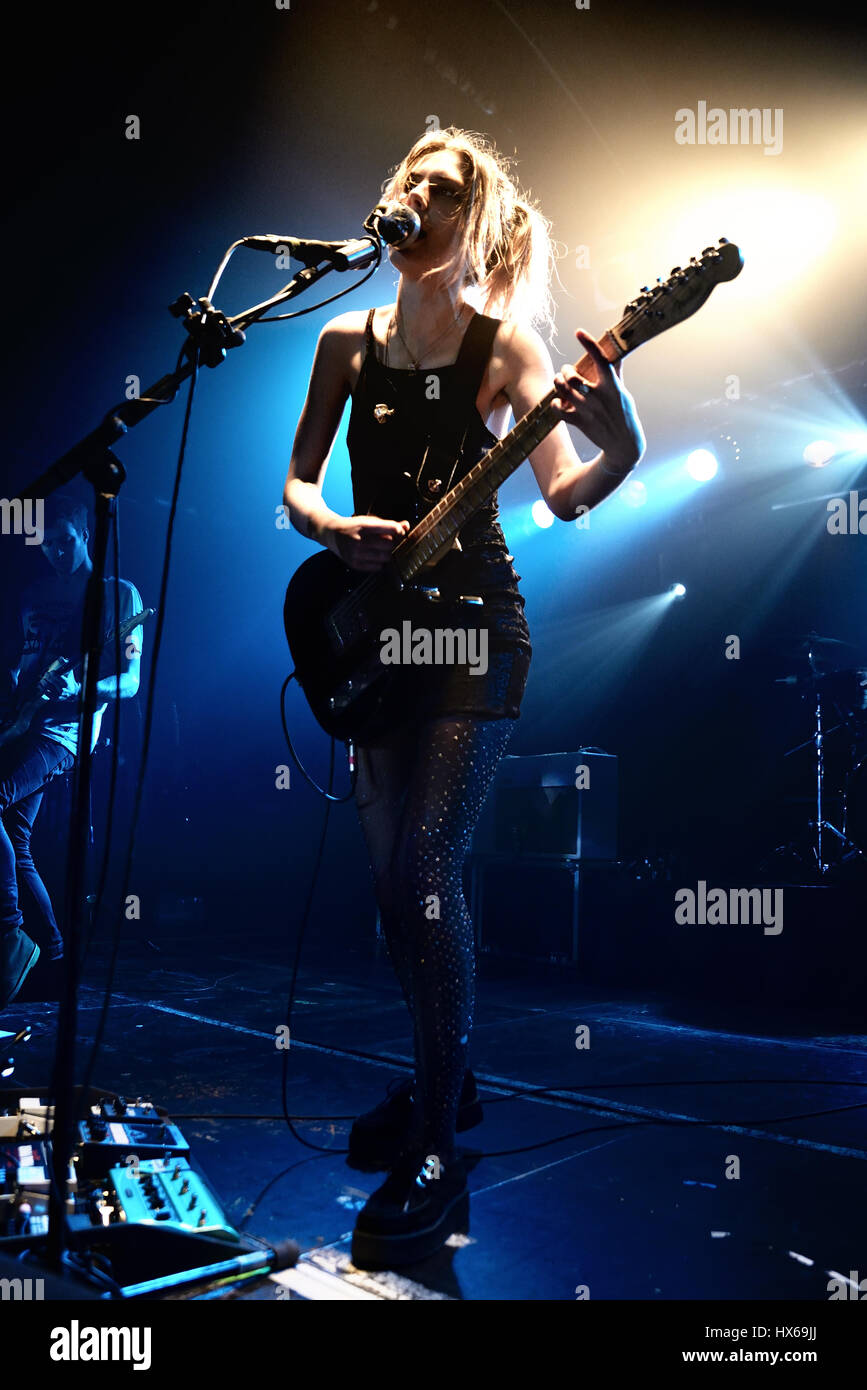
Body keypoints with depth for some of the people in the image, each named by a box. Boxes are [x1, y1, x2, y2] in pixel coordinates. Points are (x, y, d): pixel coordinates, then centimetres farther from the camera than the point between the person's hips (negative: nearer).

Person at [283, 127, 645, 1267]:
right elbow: (296, 486, 11)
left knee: (427, 872, -12)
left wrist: (620, 450, -38)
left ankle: (437, 1160, 1)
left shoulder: (508, 342, -5)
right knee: (393, 878, 9)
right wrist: (334, 529, -10)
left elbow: (565, 496, -17)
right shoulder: (348, 340, 8)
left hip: (471, 628, -5)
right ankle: (444, 1085, 30)